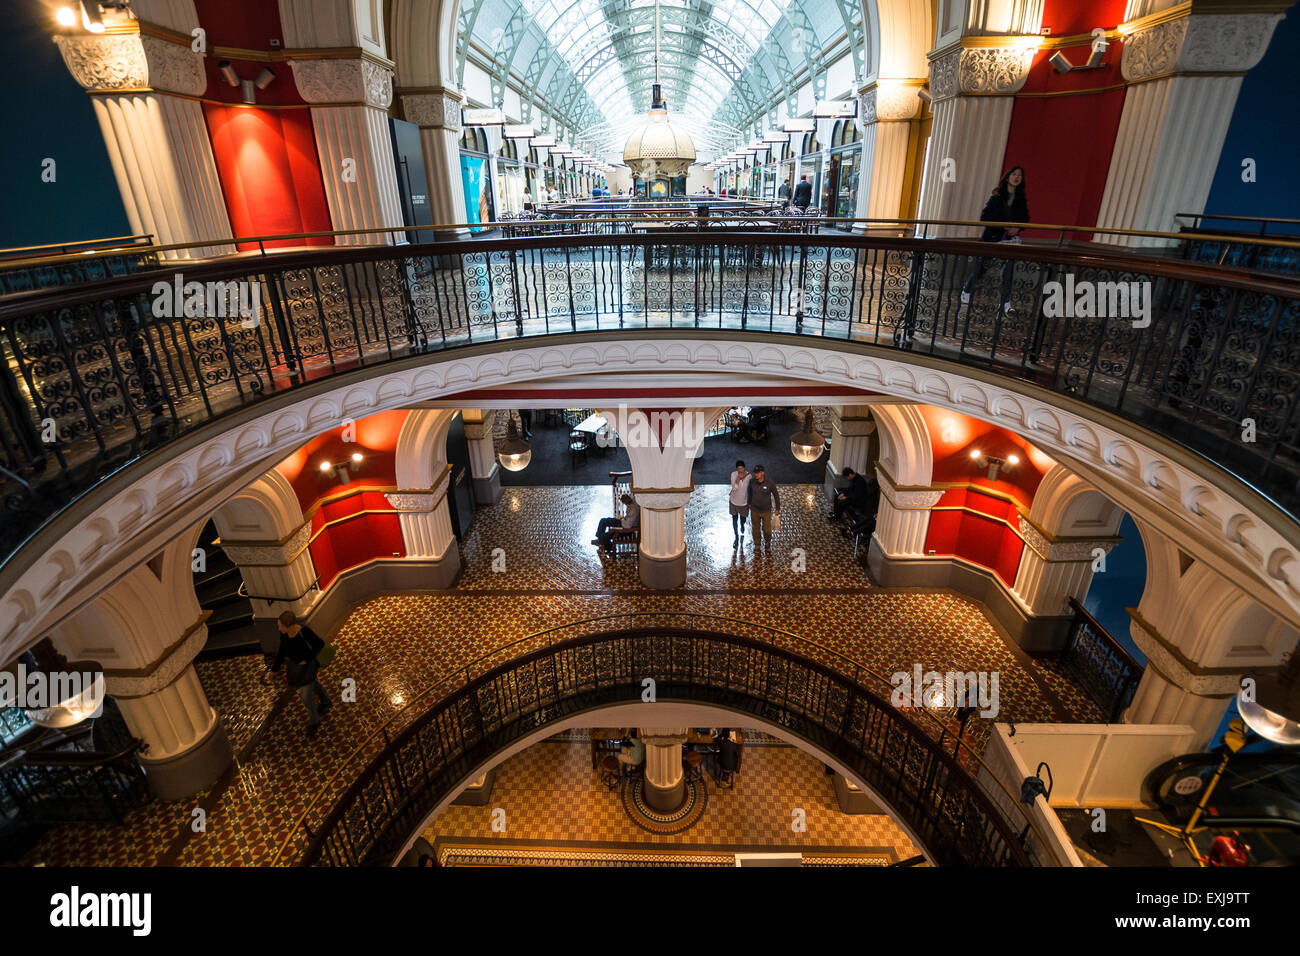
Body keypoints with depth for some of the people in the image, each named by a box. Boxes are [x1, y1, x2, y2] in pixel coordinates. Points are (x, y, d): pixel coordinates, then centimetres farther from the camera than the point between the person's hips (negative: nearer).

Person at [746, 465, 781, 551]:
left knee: (767, 529, 7)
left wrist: (777, 508, 1)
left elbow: (776, 495, -5)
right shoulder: (752, 481, -13)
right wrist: (749, 503, 19)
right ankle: (756, 545, 37)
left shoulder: (770, 483, -21)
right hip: (754, 510, 2)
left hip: (766, 511, -2)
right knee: (756, 528, 14)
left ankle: (767, 543, 37)